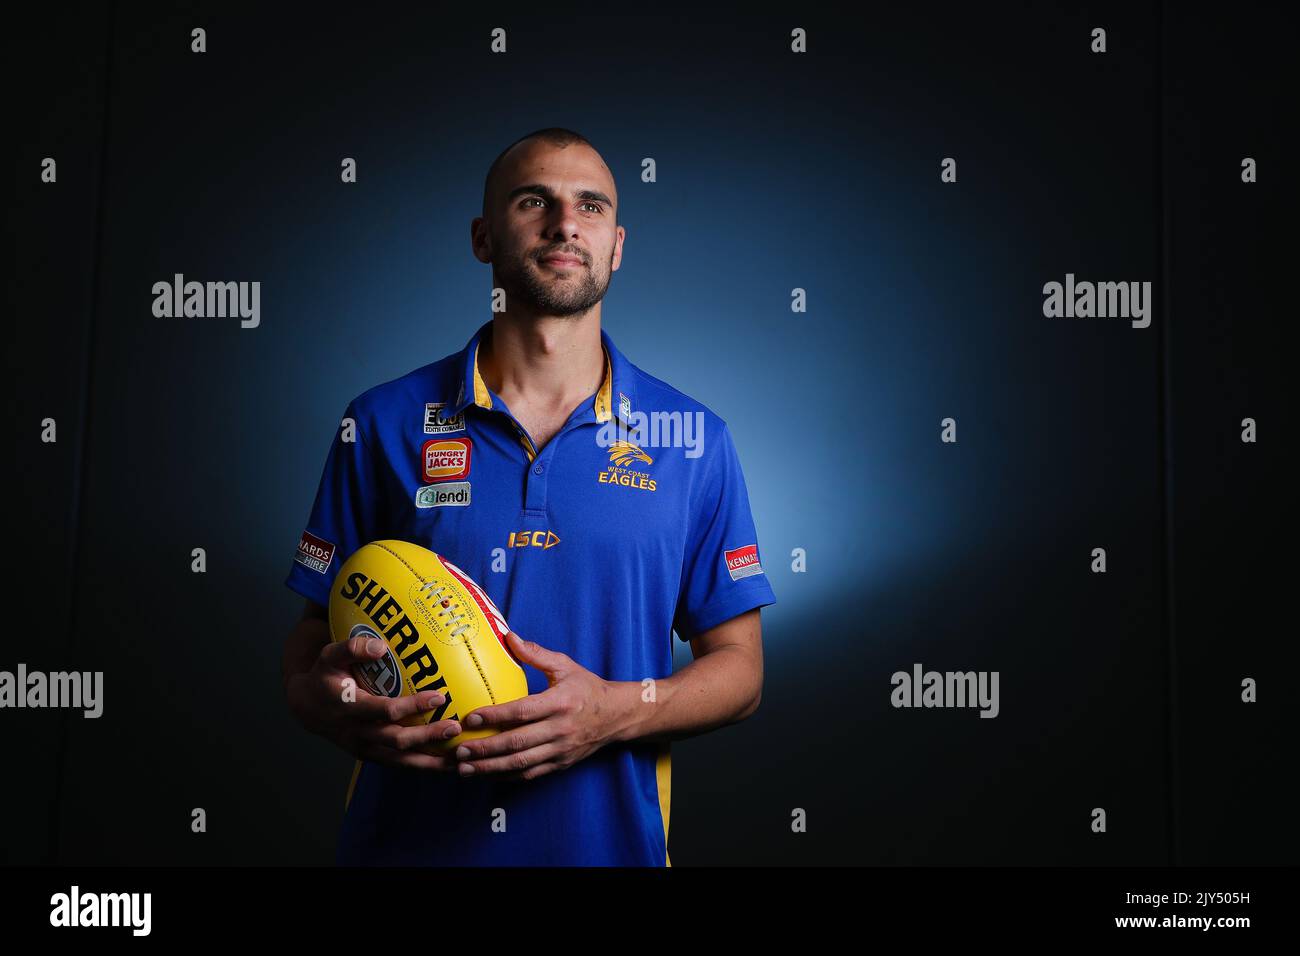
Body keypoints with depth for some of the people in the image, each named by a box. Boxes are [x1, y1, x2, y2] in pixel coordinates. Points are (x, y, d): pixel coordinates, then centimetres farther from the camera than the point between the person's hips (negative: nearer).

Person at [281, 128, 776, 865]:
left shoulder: (692, 438, -2)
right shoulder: (385, 424, -2)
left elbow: (739, 666, 0)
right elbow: (312, 644, 2)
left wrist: (617, 711, -18)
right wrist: (328, 702, -19)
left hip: (609, 839, 0)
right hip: (405, 840, 1)